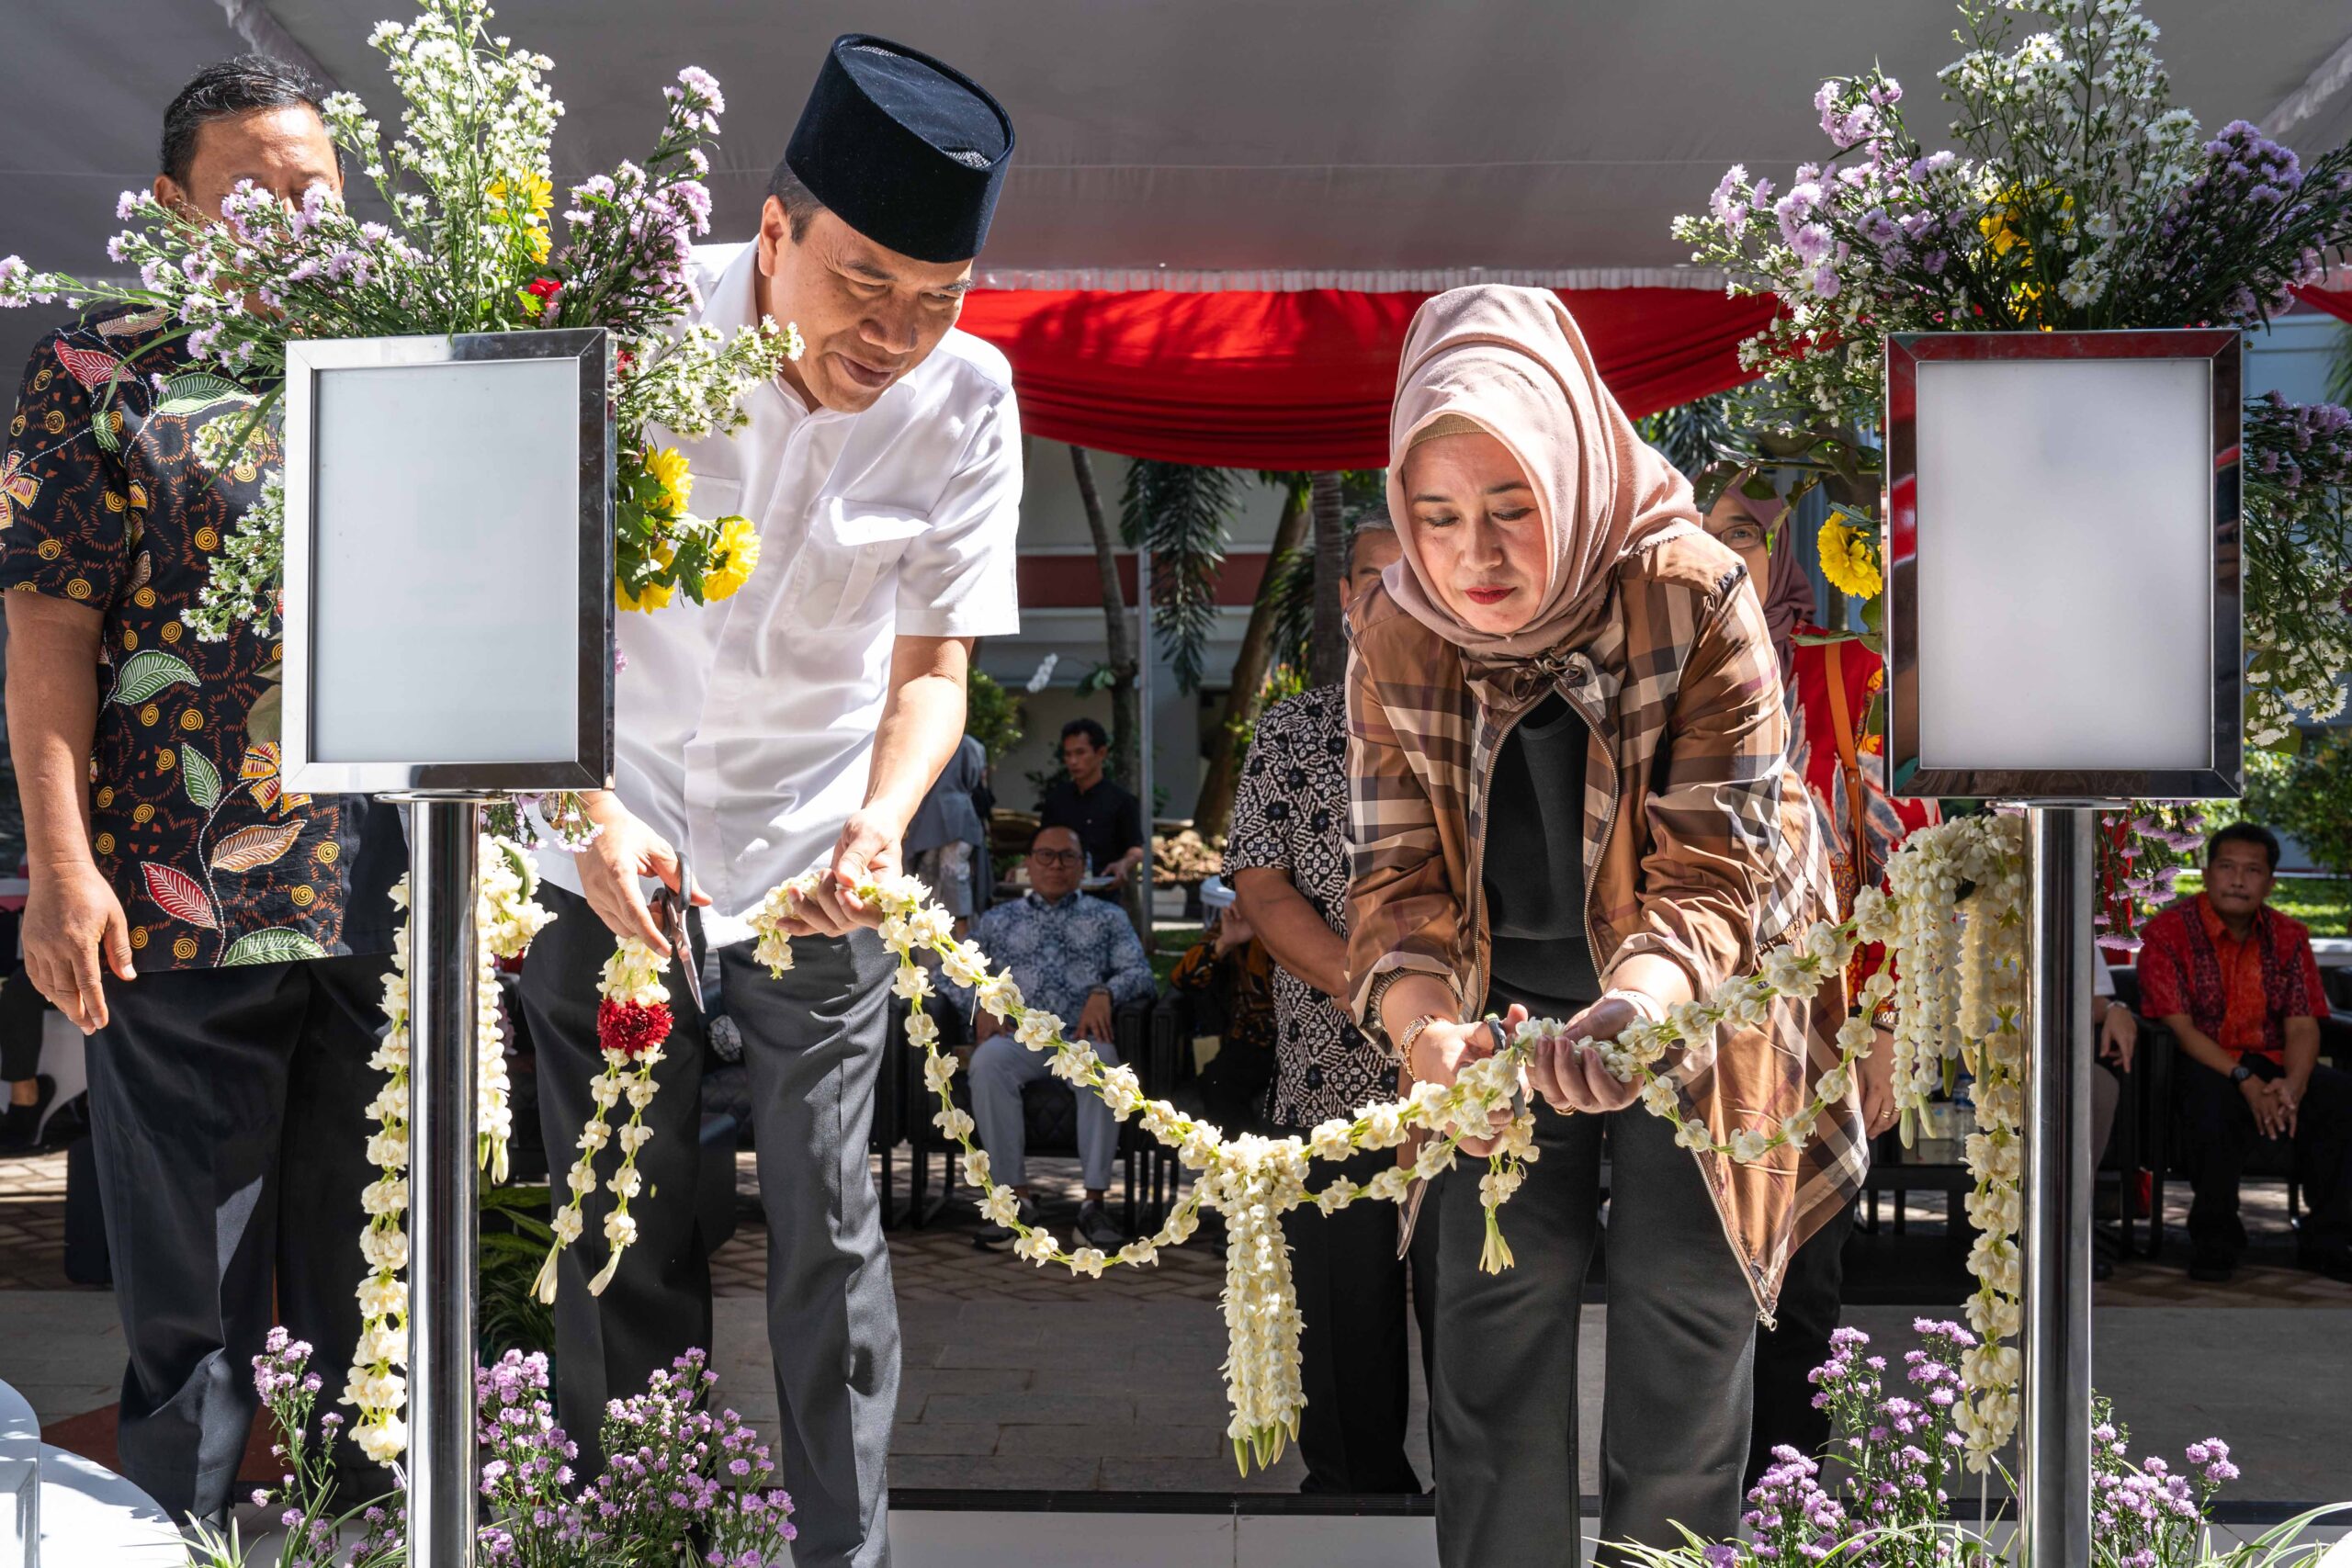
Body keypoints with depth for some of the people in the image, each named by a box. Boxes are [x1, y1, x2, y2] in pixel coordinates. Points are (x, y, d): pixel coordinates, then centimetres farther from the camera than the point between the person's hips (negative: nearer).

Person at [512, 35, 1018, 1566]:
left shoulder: (966, 404, -13)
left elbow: (933, 661, -7)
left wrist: (882, 819, -27)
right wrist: (594, 811, -29)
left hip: (816, 852, 1)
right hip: (616, 837, 0)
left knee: (828, 1225, 1)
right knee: (622, 1225, 7)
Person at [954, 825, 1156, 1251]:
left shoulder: (1107, 918, 21)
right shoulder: (998, 921, 23)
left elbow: (1139, 971, 7)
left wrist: (1105, 993, -14)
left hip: (1080, 1038, -1)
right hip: (1019, 1036, 1)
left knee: (1101, 1060, -38)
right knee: (988, 1060, -35)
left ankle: (1094, 1203, -36)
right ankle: (1018, 1199, -31)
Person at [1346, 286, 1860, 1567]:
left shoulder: (1694, 597, -24)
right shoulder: (1396, 635, -13)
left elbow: (1717, 864, -25)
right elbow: (1399, 875, -10)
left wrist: (1642, 1003, -45)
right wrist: (1426, 1028, -31)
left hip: (1691, 995, -2)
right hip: (1511, 996, 3)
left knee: (1681, 1301, 1)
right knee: (1494, 1294, 4)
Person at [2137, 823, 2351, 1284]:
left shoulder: (2288, 937, 9)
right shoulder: (2166, 932, -4)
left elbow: (2302, 1025, 0)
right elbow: (2178, 1026, -12)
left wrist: (2292, 1085, -22)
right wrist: (2244, 1080, -25)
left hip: (2272, 1064, 4)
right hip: (2202, 1066, -4)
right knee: (2214, 1097, -39)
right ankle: (2214, 1241, -17)